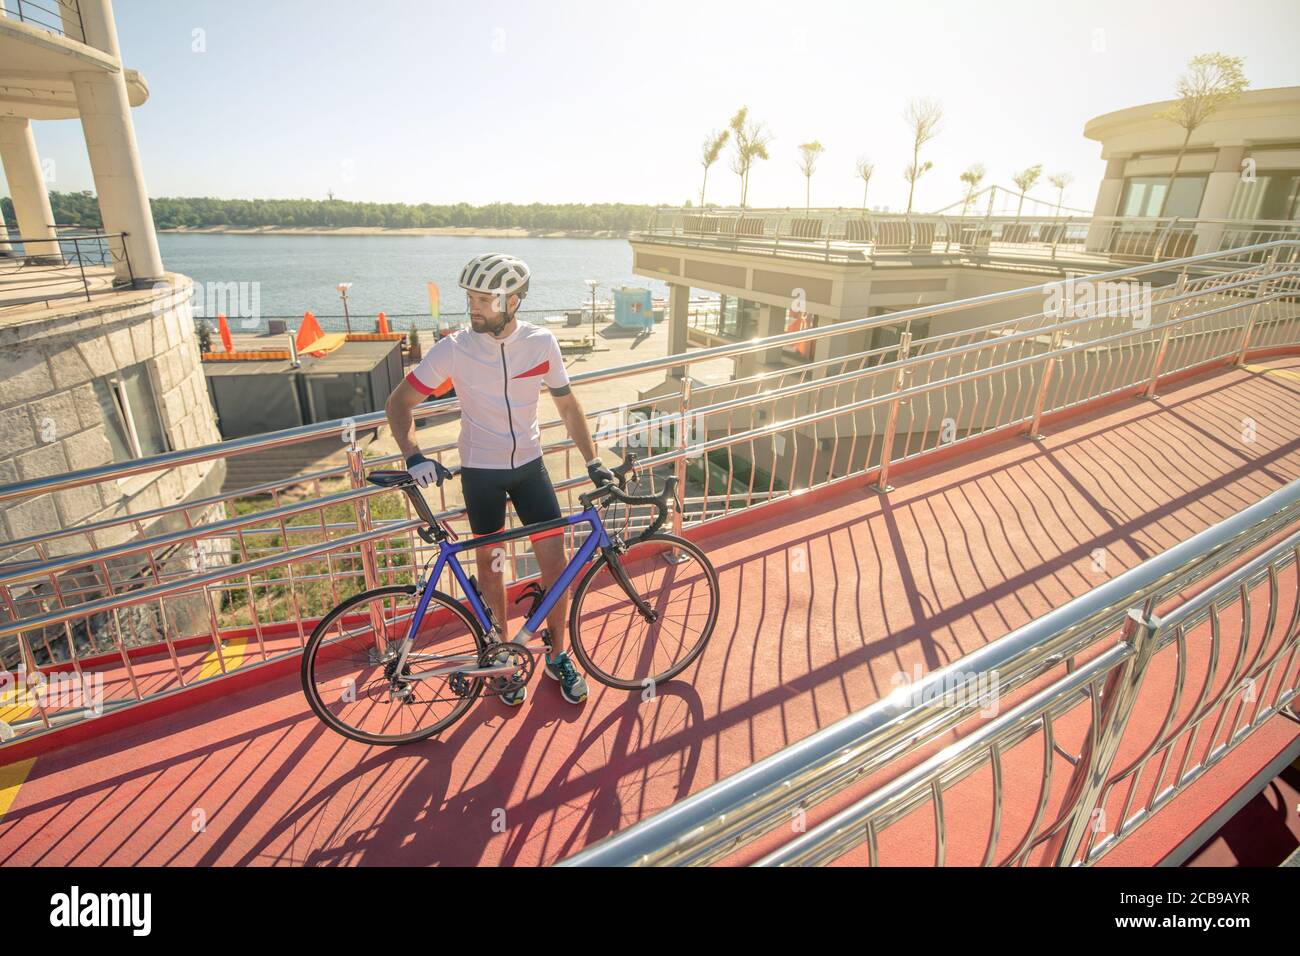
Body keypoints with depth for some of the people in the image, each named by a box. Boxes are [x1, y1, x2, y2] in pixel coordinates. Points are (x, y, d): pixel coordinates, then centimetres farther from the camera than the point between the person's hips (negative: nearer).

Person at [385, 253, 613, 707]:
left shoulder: (542, 342, -9)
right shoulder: (453, 349, -14)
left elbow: (566, 403, 3)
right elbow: (399, 403, -7)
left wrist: (593, 461, -2)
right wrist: (414, 455, -24)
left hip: (529, 465, 2)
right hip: (480, 471, -1)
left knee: (556, 562, 0)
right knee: (490, 566, 9)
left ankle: (558, 655, 23)